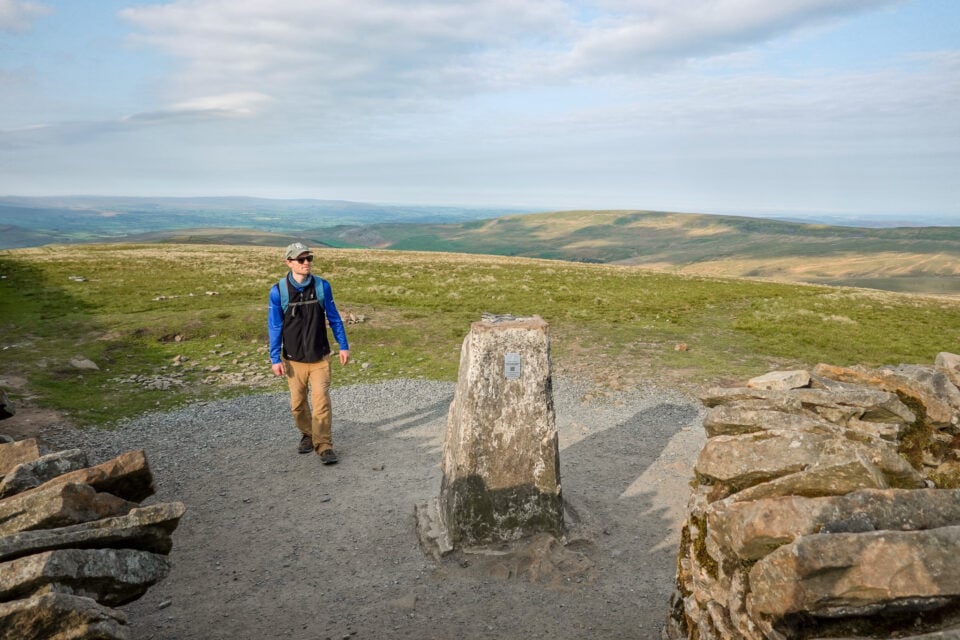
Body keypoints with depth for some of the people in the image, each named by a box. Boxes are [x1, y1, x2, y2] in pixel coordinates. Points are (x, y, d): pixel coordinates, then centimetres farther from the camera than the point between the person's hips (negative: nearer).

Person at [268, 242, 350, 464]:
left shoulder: (322, 286, -5)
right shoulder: (278, 291, -9)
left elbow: (333, 317, 4)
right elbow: (274, 326, -4)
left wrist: (343, 346, 4)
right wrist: (275, 358, -6)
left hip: (320, 356, 0)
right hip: (294, 358, 0)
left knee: (321, 400, -8)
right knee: (298, 403, 11)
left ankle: (324, 446, -1)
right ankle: (307, 435, 34)